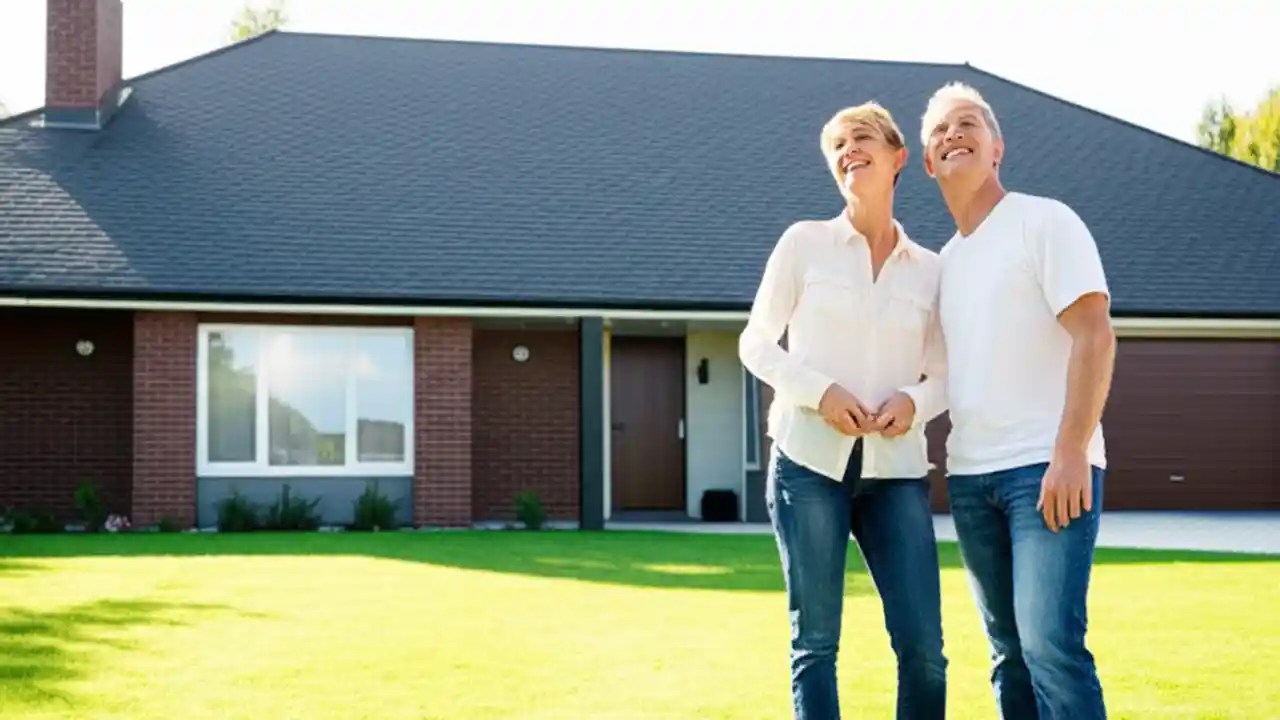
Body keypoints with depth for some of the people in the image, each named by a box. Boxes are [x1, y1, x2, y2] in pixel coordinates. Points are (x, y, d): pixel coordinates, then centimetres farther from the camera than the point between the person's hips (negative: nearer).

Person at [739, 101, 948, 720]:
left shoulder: (929, 270, 9)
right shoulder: (804, 242, 4)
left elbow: (942, 375, 14)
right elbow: (756, 344, 6)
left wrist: (913, 402, -9)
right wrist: (820, 391, -11)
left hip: (895, 470, 2)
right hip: (810, 461, -2)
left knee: (923, 645, -3)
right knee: (815, 641, 2)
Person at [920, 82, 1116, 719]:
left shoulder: (1045, 221, -1)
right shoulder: (945, 259, 18)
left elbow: (1095, 336, -11)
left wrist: (1070, 451, -20)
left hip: (1048, 466, -7)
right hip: (969, 475, 7)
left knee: (1051, 645, -16)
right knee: (1009, 653, 6)